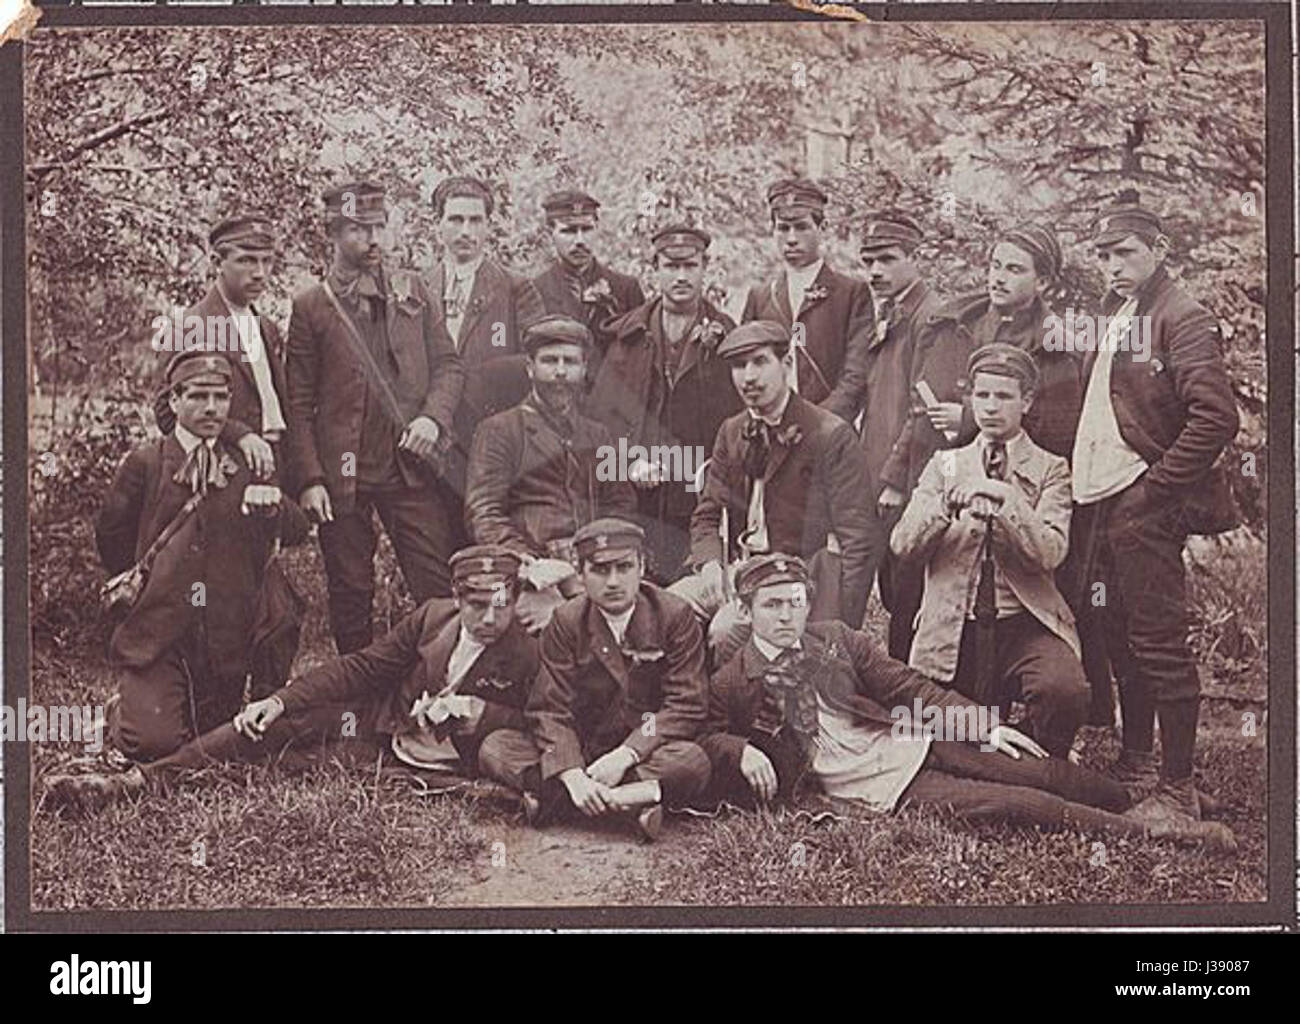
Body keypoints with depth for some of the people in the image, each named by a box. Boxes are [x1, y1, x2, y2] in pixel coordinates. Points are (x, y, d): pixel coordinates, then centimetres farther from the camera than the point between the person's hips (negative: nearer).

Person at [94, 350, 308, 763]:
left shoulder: (246, 466, 10)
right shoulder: (144, 463, 1)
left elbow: (297, 532, 3)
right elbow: (110, 539, 10)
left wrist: (272, 506, -17)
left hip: (227, 634, 3)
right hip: (156, 631, -3)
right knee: (152, 743, -15)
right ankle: (122, 711, 18)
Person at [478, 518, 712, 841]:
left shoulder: (675, 616, -5)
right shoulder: (566, 623, -1)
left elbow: (686, 706, -10)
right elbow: (550, 709, -8)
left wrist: (626, 754, -23)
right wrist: (573, 776, -26)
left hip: (649, 751, -2)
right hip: (581, 751, 2)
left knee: (693, 763, -35)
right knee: (494, 748, -19)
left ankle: (553, 798, -30)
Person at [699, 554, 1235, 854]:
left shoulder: (836, 639, 6)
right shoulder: (729, 685, -2)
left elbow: (906, 686, 5)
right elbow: (706, 739, 5)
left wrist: (986, 729, -3)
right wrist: (743, 752, -19)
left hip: (908, 740, 4)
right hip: (879, 786, -4)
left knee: (1045, 775, -11)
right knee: (1016, 804, -20)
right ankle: (1147, 834, -21)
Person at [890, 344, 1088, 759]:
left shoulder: (1050, 471, 8)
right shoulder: (944, 465, 14)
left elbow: (1049, 553, -8)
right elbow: (902, 546, 2)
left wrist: (1007, 501, -21)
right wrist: (947, 505, -16)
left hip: (1026, 623, -2)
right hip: (952, 628, 2)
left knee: (1064, 690, -31)